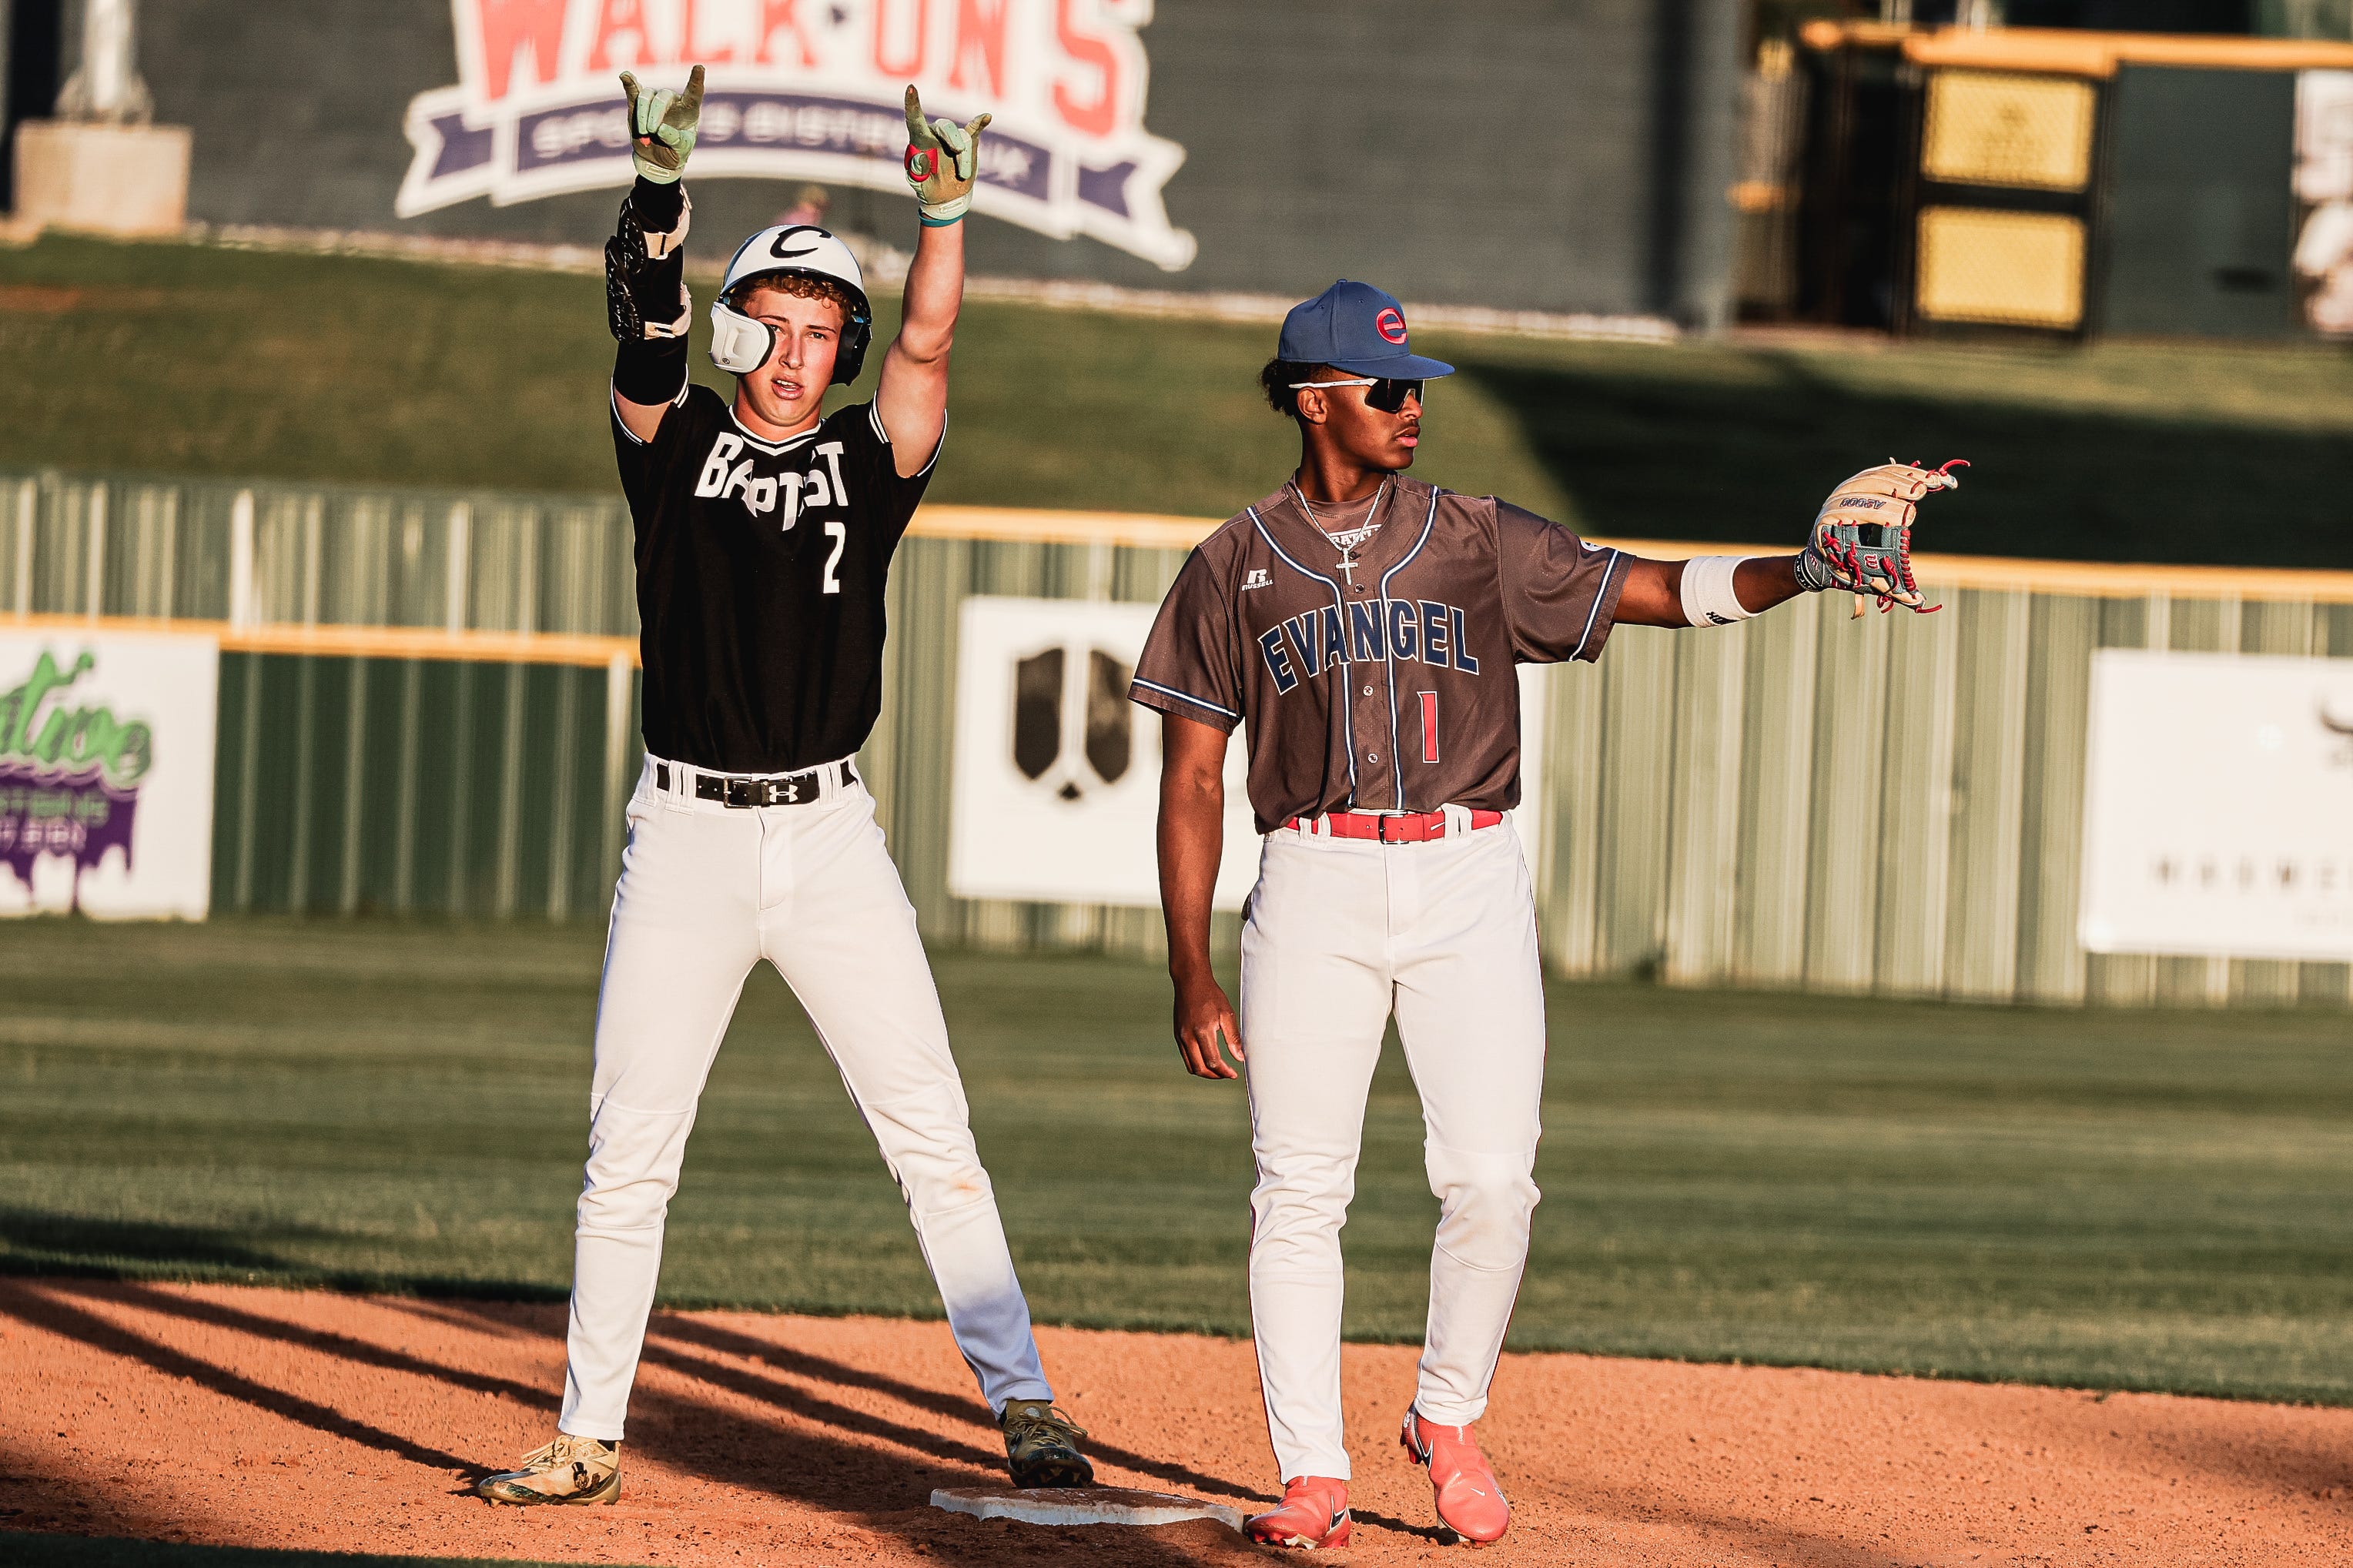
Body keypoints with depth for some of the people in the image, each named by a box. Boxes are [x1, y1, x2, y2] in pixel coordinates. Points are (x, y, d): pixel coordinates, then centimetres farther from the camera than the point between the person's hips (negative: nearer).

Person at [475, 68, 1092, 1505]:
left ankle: (1026, 1407, -2)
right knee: (628, 1151, 2)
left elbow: (926, 346, -9)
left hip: (831, 838, 0)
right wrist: (661, 186, -29)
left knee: (930, 1131, -4)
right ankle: (589, 1441, 9)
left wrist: (947, 211, -26)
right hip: (686, 839, 0)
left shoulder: (868, 464, 7)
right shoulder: (679, 445, 5)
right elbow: (646, 336, -13)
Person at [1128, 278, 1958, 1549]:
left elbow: (1656, 589, 2)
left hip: (1466, 882, 1)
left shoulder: (1479, 542, 8)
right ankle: (1312, 1477, 3)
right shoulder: (1234, 569, 6)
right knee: (1298, 1190, -4)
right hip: (1313, 884, -1)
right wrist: (1192, 977, -1)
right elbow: (1192, 778, 6)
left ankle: (1447, 1422, 14)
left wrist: (1808, 569, -16)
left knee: (1489, 1177, -8)